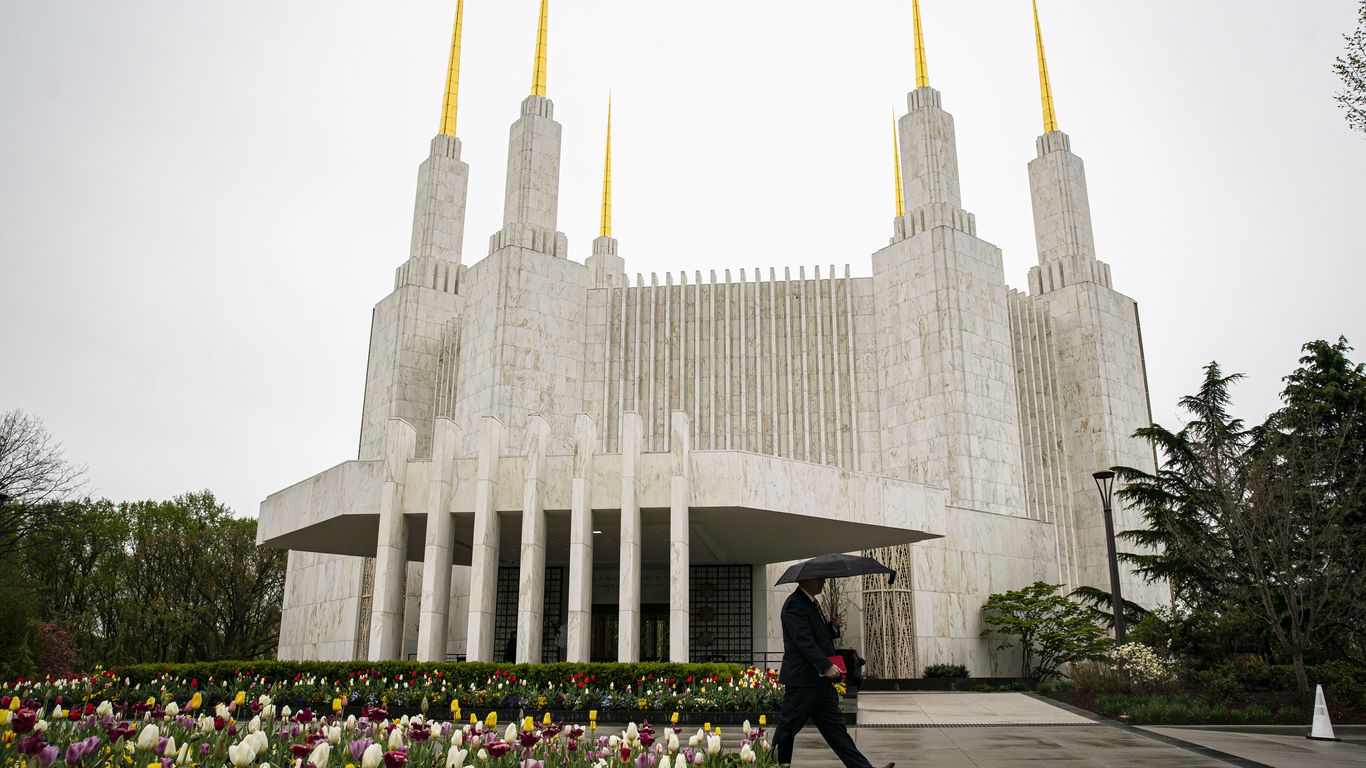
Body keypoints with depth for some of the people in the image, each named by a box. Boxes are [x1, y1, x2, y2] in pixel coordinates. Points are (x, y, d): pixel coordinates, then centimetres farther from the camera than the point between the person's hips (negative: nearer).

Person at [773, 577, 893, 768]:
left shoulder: (811, 603, 16)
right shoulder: (794, 604, -15)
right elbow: (804, 641, -24)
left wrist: (833, 627, 5)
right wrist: (826, 666, -31)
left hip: (821, 681, 10)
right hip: (802, 680, -10)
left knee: (836, 728, 6)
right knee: (786, 729, 2)